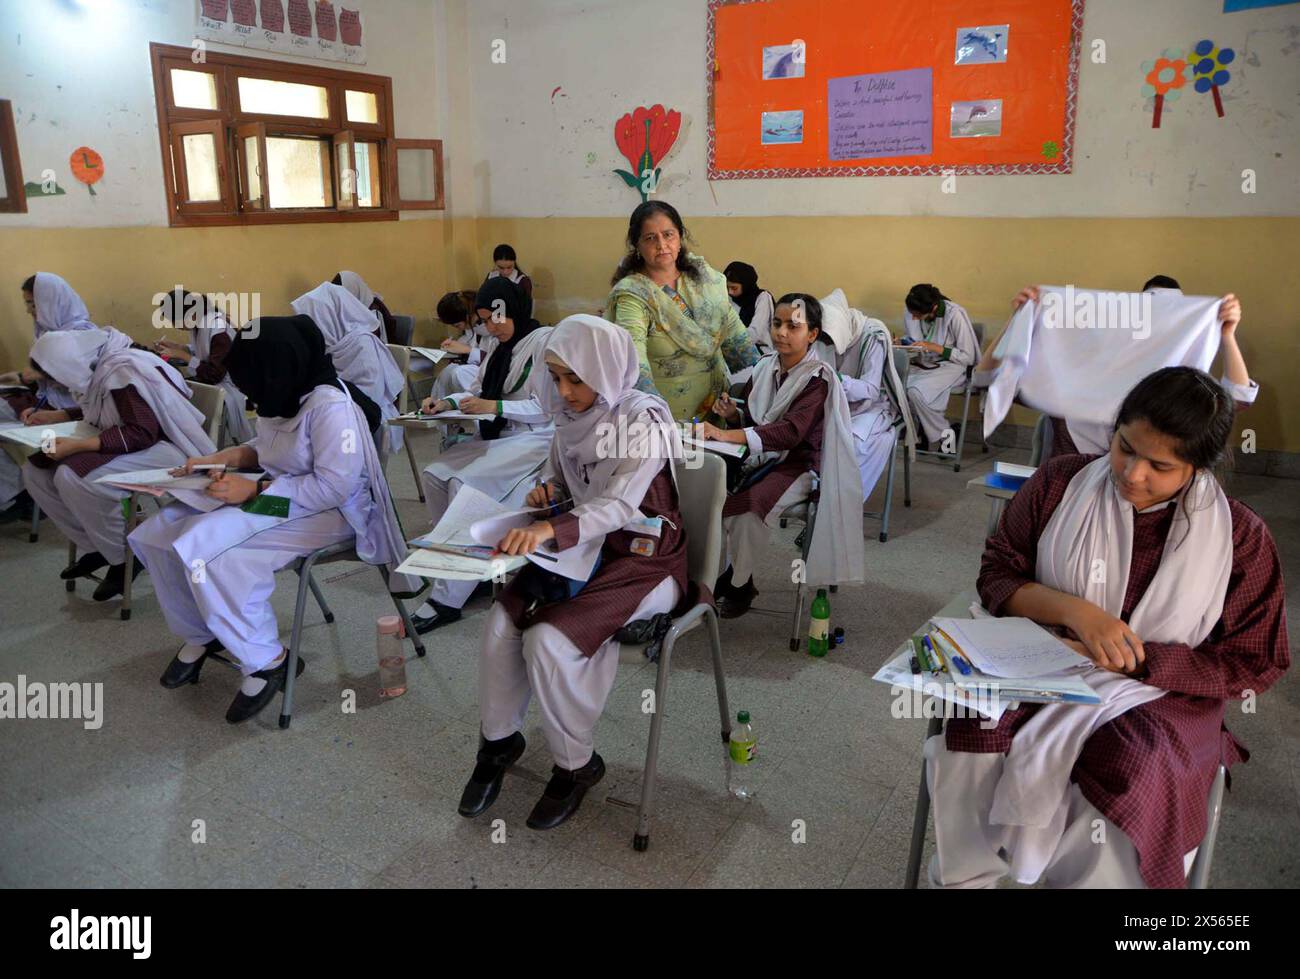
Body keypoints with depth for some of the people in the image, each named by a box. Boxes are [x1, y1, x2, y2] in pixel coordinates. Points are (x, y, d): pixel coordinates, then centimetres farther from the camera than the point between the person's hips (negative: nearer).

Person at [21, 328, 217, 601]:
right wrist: (55, 416, 10)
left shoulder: (124, 371, -23)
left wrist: (79, 445, -30)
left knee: (72, 477, -28)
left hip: (166, 447, -10)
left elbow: (142, 434, -28)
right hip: (137, 442, 10)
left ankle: (124, 557, -10)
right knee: (36, 471, 1)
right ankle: (95, 547, 8)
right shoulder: (97, 366, 3)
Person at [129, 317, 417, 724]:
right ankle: (200, 635, 18)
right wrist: (221, 458, 1)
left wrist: (254, 490, -24)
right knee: (158, 532, -3)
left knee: (202, 545, -27)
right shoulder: (284, 395, 1)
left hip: (325, 511, -9)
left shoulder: (330, 406, -24)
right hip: (271, 494, 9)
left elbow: (334, 487, -27)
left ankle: (267, 661, -11)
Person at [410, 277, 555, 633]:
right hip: (496, 435, 9)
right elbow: (477, 390, 20)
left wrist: (494, 407, -20)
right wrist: (448, 402, 0)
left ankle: (448, 597, -21)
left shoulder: (544, 341, -11)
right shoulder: (500, 346, 16)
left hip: (533, 438, -9)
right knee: (435, 474, -8)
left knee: (463, 484, -26)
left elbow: (546, 408, -16)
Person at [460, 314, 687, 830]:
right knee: (501, 622, -14)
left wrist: (548, 529, -47)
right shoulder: (570, 416, 2)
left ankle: (576, 764, 0)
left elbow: (619, 505, -31)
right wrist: (546, 492, -6)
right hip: (585, 547, 7)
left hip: (644, 557, -6)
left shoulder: (644, 420, -18)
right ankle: (499, 739, 10)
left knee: (549, 640, -24)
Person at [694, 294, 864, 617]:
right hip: (759, 457, 6)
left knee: (745, 506, -31)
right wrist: (733, 413, -8)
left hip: (796, 464, -6)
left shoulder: (818, 377, -14)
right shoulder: (765, 367, 6)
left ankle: (740, 585, -6)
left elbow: (791, 431, -29)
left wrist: (728, 435, -40)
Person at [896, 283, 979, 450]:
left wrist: (934, 348, -22)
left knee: (916, 391, -33)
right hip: (922, 364, 6)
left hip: (950, 366, -6)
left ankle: (945, 435, -9)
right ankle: (923, 431, -6)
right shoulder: (911, 312, -4)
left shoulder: (954, 314, -19)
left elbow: (968, 357, -14)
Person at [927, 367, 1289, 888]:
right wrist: (1074, 611, -15)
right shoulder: (1060, 483, 0)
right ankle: (965, 879, -2)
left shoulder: (1239, 537, -3)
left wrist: (1135, 661, -12)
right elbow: (996, 574, 5)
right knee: (972, 737, -30)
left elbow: (1253, 664, 2)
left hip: (1159, 695, -1)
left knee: (1123, 787, -34)